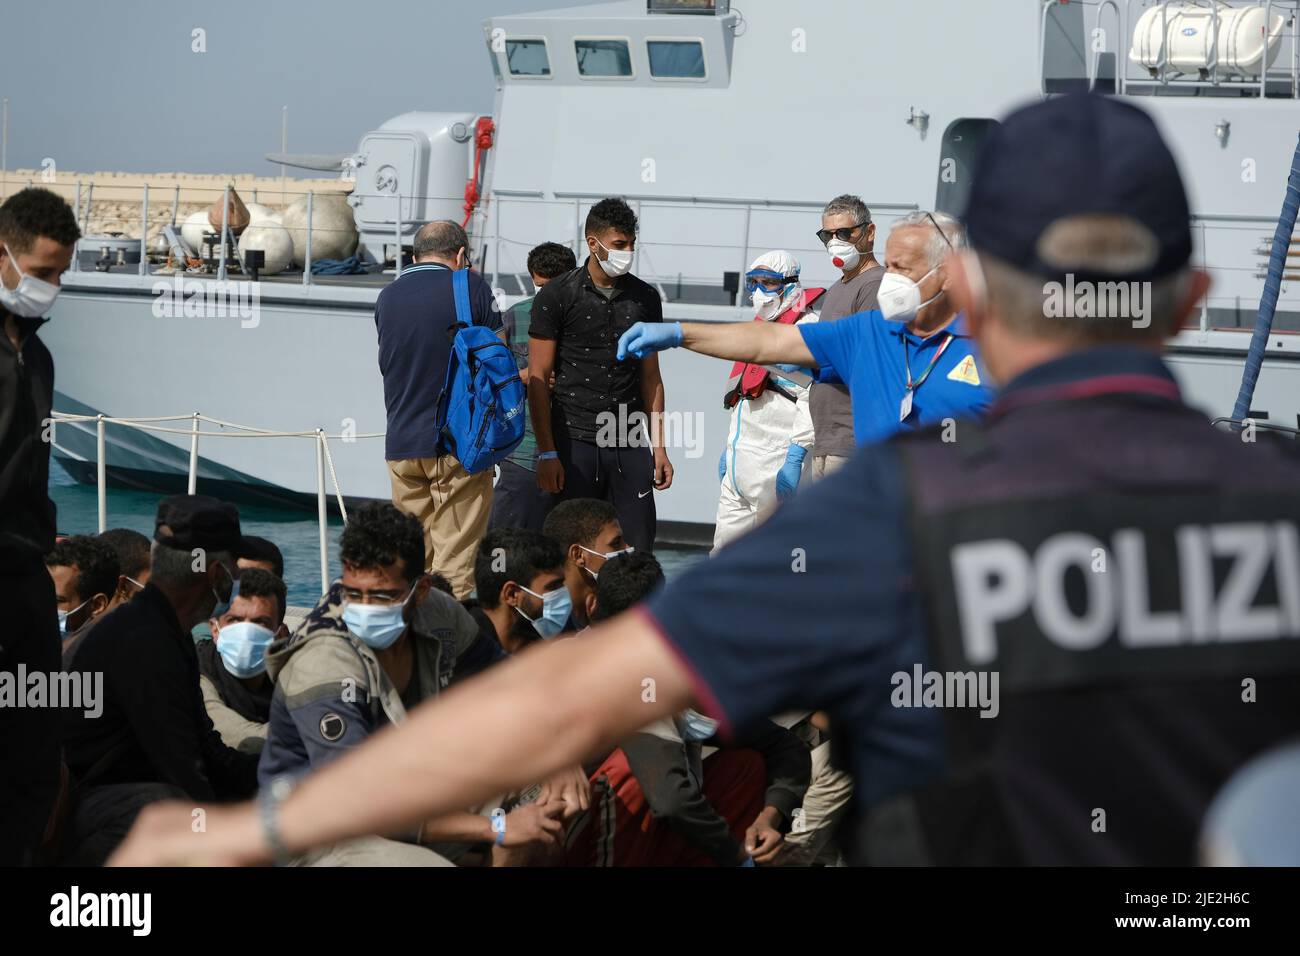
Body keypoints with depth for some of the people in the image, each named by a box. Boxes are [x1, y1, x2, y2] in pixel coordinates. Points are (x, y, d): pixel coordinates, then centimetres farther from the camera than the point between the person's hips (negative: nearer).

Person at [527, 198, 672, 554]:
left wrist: (659, 447, 9)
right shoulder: (557, 296, -2)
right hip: (574, 441, -3)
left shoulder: (645, 298, 10)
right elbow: (538, 378, -4)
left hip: (630, 444, 3)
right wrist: (547, 454, -10)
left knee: (638, 549, 1)